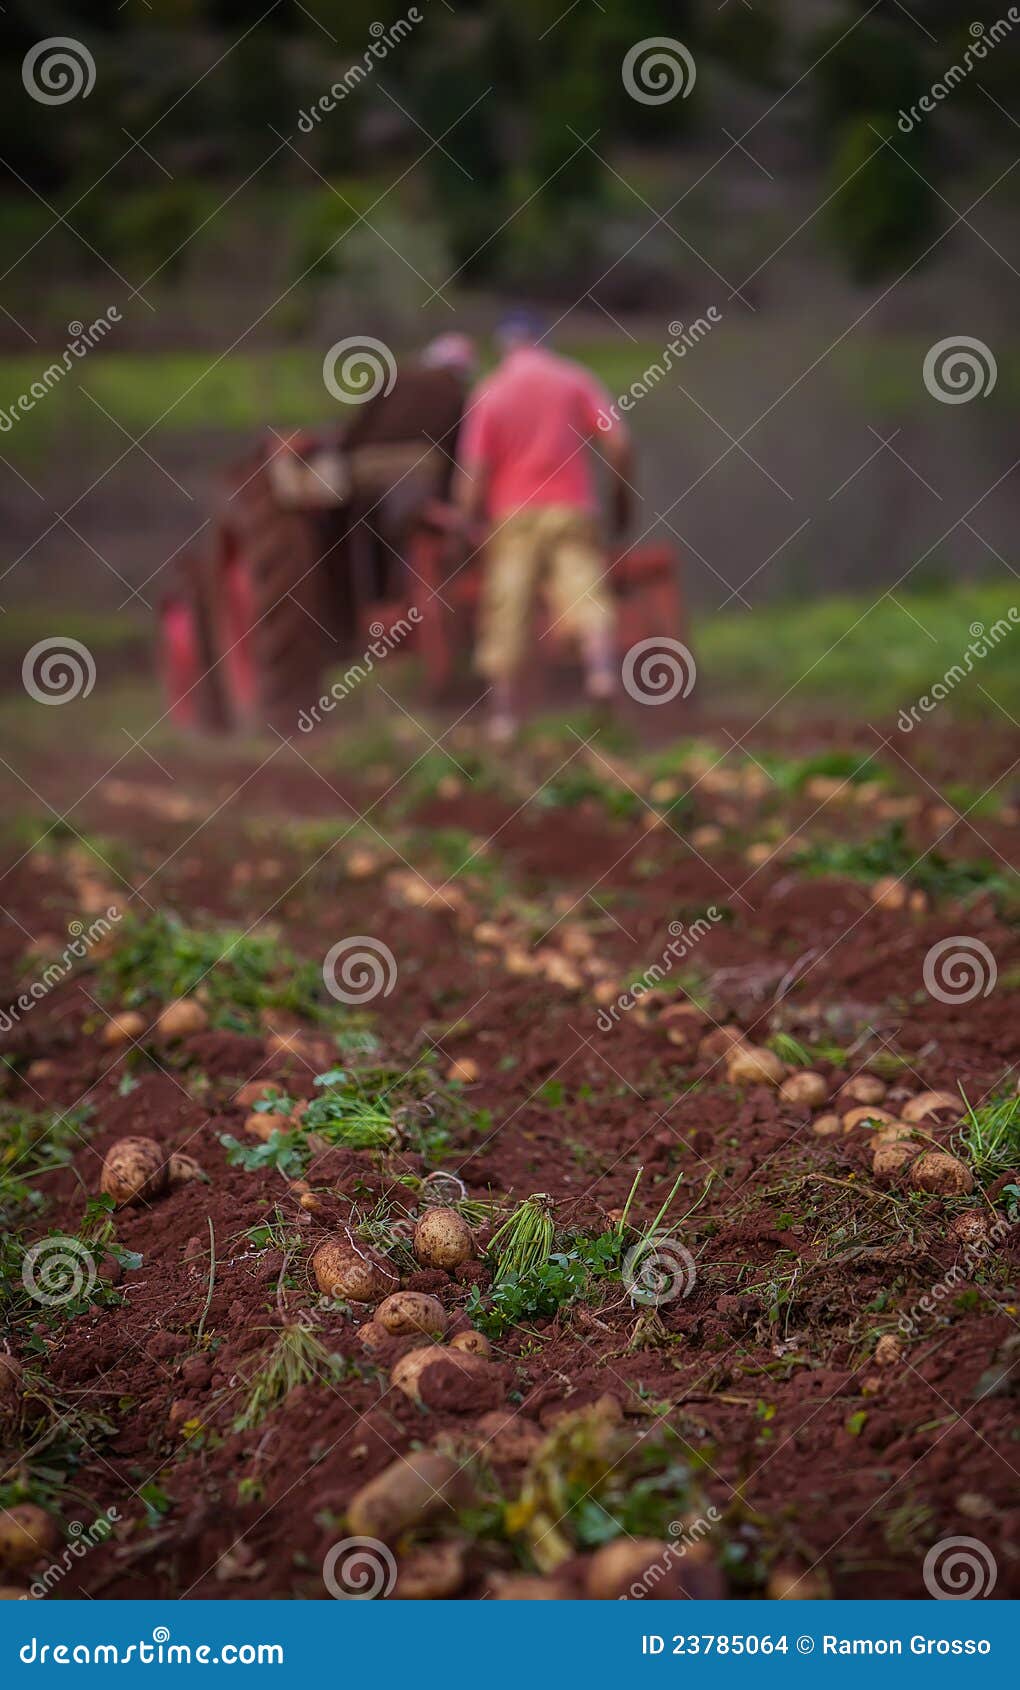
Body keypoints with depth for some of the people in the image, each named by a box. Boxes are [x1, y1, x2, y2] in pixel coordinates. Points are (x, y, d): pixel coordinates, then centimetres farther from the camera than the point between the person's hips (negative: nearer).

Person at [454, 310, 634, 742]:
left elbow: (474, 469, -3)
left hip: (513, 514, 0)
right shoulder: (574, 379, 6)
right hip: (572, 509, 0)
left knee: (506, 613, 4)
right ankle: (601, 663, -35)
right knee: (586, 593, -5)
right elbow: (618, 440, -2)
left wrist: (468, 520, 6)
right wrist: (621, 498, 9)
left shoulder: (489, 393, 3)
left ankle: (502, 713, 5)